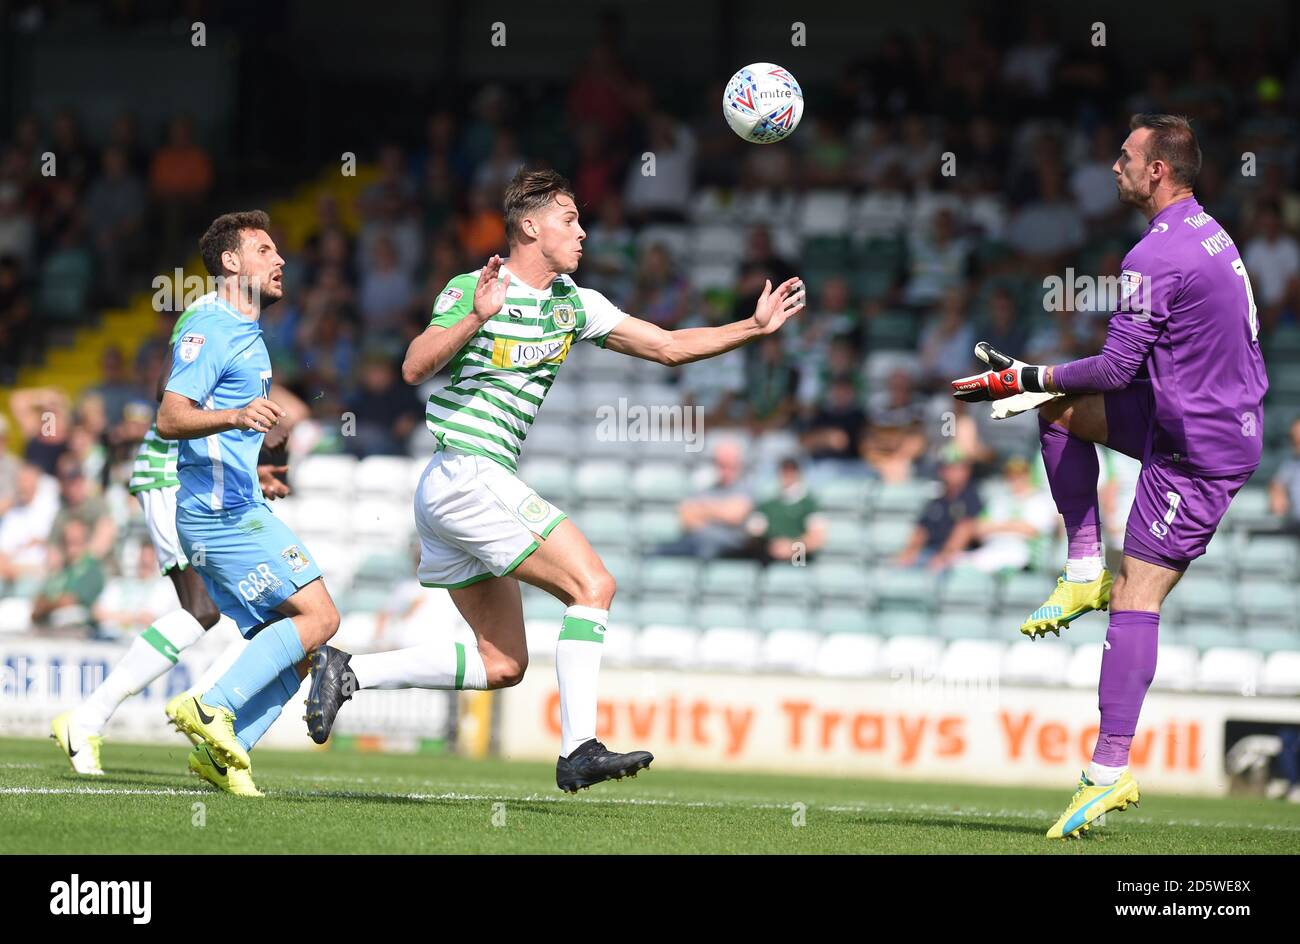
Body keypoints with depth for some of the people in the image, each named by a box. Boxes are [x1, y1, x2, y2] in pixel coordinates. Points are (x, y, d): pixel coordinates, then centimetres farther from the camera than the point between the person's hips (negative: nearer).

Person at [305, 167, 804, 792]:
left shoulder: (574, 305, 14)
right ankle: (579, 750, -18)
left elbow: (668, 347, 16)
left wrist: (755, 327, 9)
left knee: (502, 665, 7)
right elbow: (415, 369, -19)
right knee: (592, 585, -13)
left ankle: (347, 671, 9)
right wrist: (475, 317, -31)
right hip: (466, 475, -9)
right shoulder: (471, 290, -8)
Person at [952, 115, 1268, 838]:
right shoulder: (1210, 233, 10)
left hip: (1197, 451, -10)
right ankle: (1086, 572, 12)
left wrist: (1024, 378, -9)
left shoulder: (1157, 258, -21)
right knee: (1062, 407, 16)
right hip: (1234, 418, 10)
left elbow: (1115, 369, -22)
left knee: (1136, 600, -10)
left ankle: (1111, 772, -14)